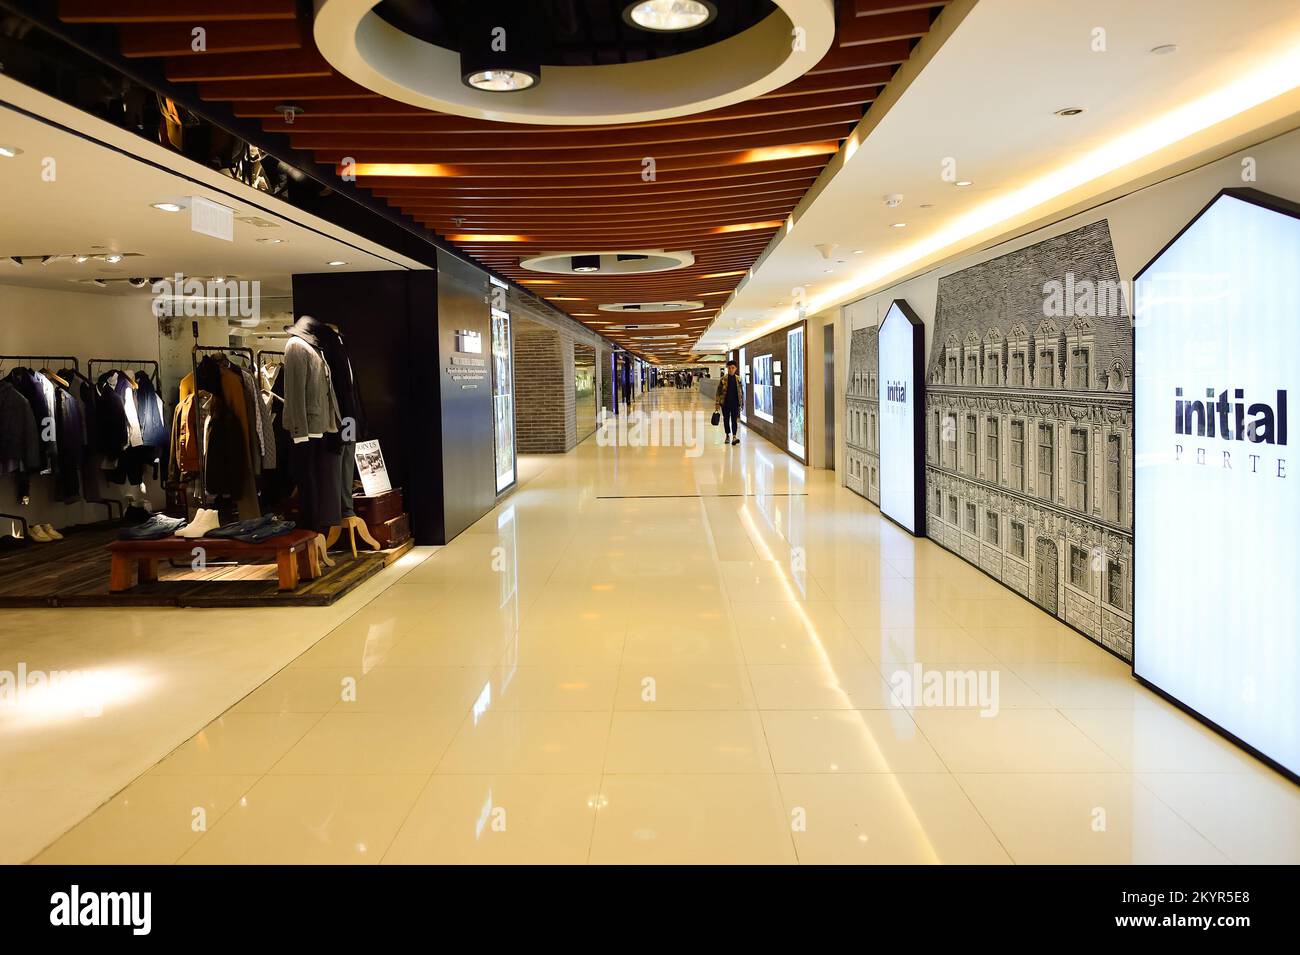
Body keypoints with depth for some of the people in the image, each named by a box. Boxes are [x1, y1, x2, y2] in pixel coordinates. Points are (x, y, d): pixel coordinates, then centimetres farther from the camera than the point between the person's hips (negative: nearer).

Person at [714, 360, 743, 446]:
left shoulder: (738, 379, 3)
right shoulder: (723, 379, -3)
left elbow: (741, 392, 9)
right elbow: (718, 392, -1)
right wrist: (717, 403, -5)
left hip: (735, 403, 0)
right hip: (725, 403, 0)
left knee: (734, 420, -7)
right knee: (726, 420, 9)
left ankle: (734, 436, -13)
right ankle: (727, 436, 21)